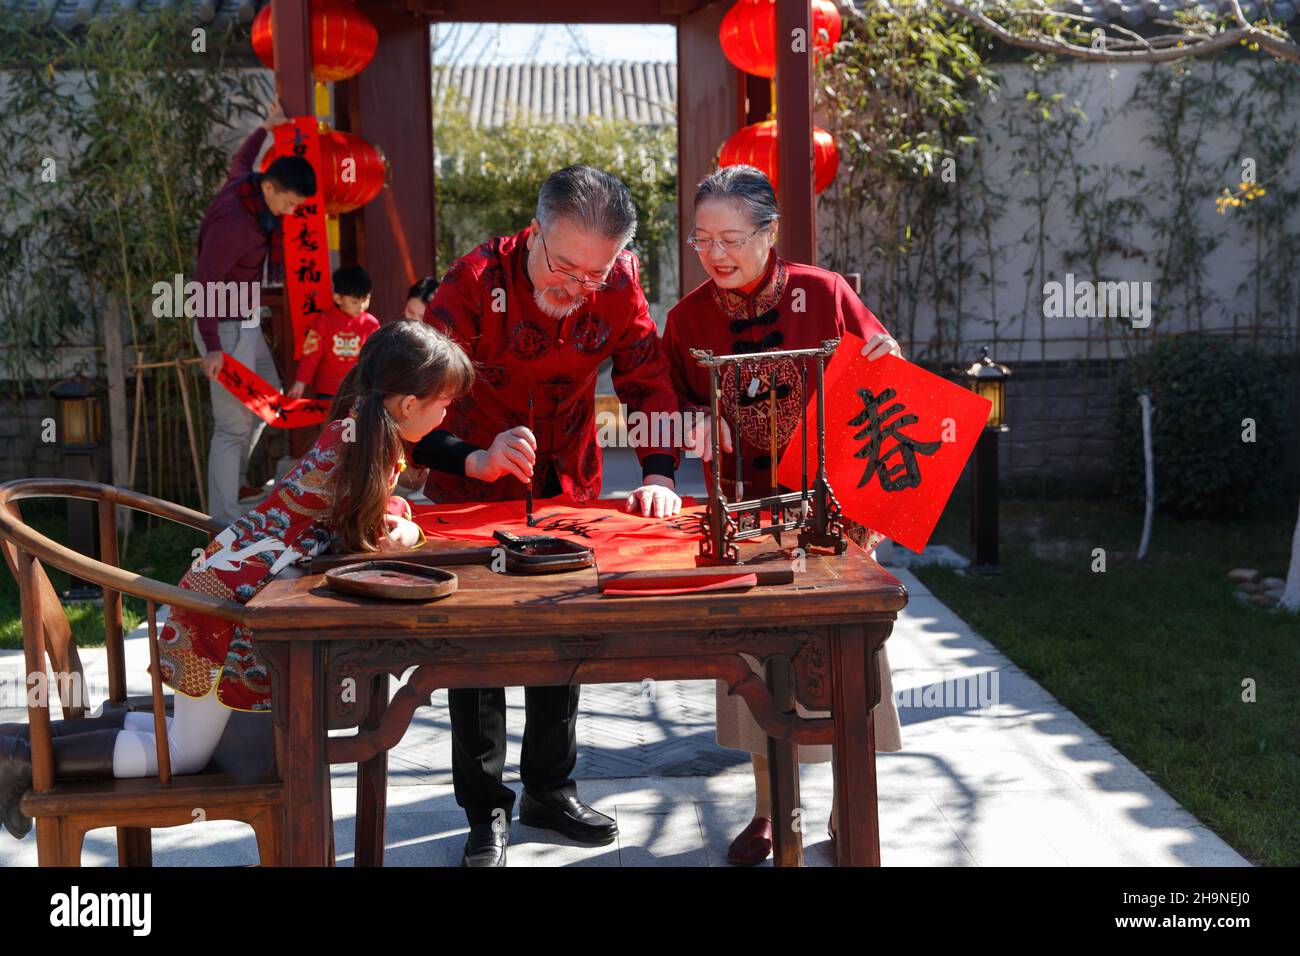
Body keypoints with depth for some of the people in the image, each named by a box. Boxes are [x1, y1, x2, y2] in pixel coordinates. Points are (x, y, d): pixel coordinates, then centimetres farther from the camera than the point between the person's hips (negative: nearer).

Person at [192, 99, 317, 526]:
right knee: (233, 424, -8)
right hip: (225, 330, -10)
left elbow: (239, 162, 27)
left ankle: (234, 479, 35)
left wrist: (264, 130, 40)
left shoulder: (246, 184, 0)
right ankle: (224, 520, -3)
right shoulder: (233, 221, -28)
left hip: (246, 323, 10)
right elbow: (204, 283, -29)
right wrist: (212, 347, -32)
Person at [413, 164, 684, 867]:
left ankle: (548, 790, 32)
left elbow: (649, 380, -8)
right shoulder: (476, 282, -25)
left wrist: (659, 471, -23)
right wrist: (471, 460, -44)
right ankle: (486, 810, 17)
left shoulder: (619, 281, -14)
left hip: (571, 488, 4)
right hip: (476, 491, -3)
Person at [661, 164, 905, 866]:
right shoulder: (688, 318, -2)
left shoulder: (823, 293, -9)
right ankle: (767, 812, 24)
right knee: (753, 650, 7)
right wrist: (698, 423, -13)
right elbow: (679, 403, 11)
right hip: (743, 505, 2)